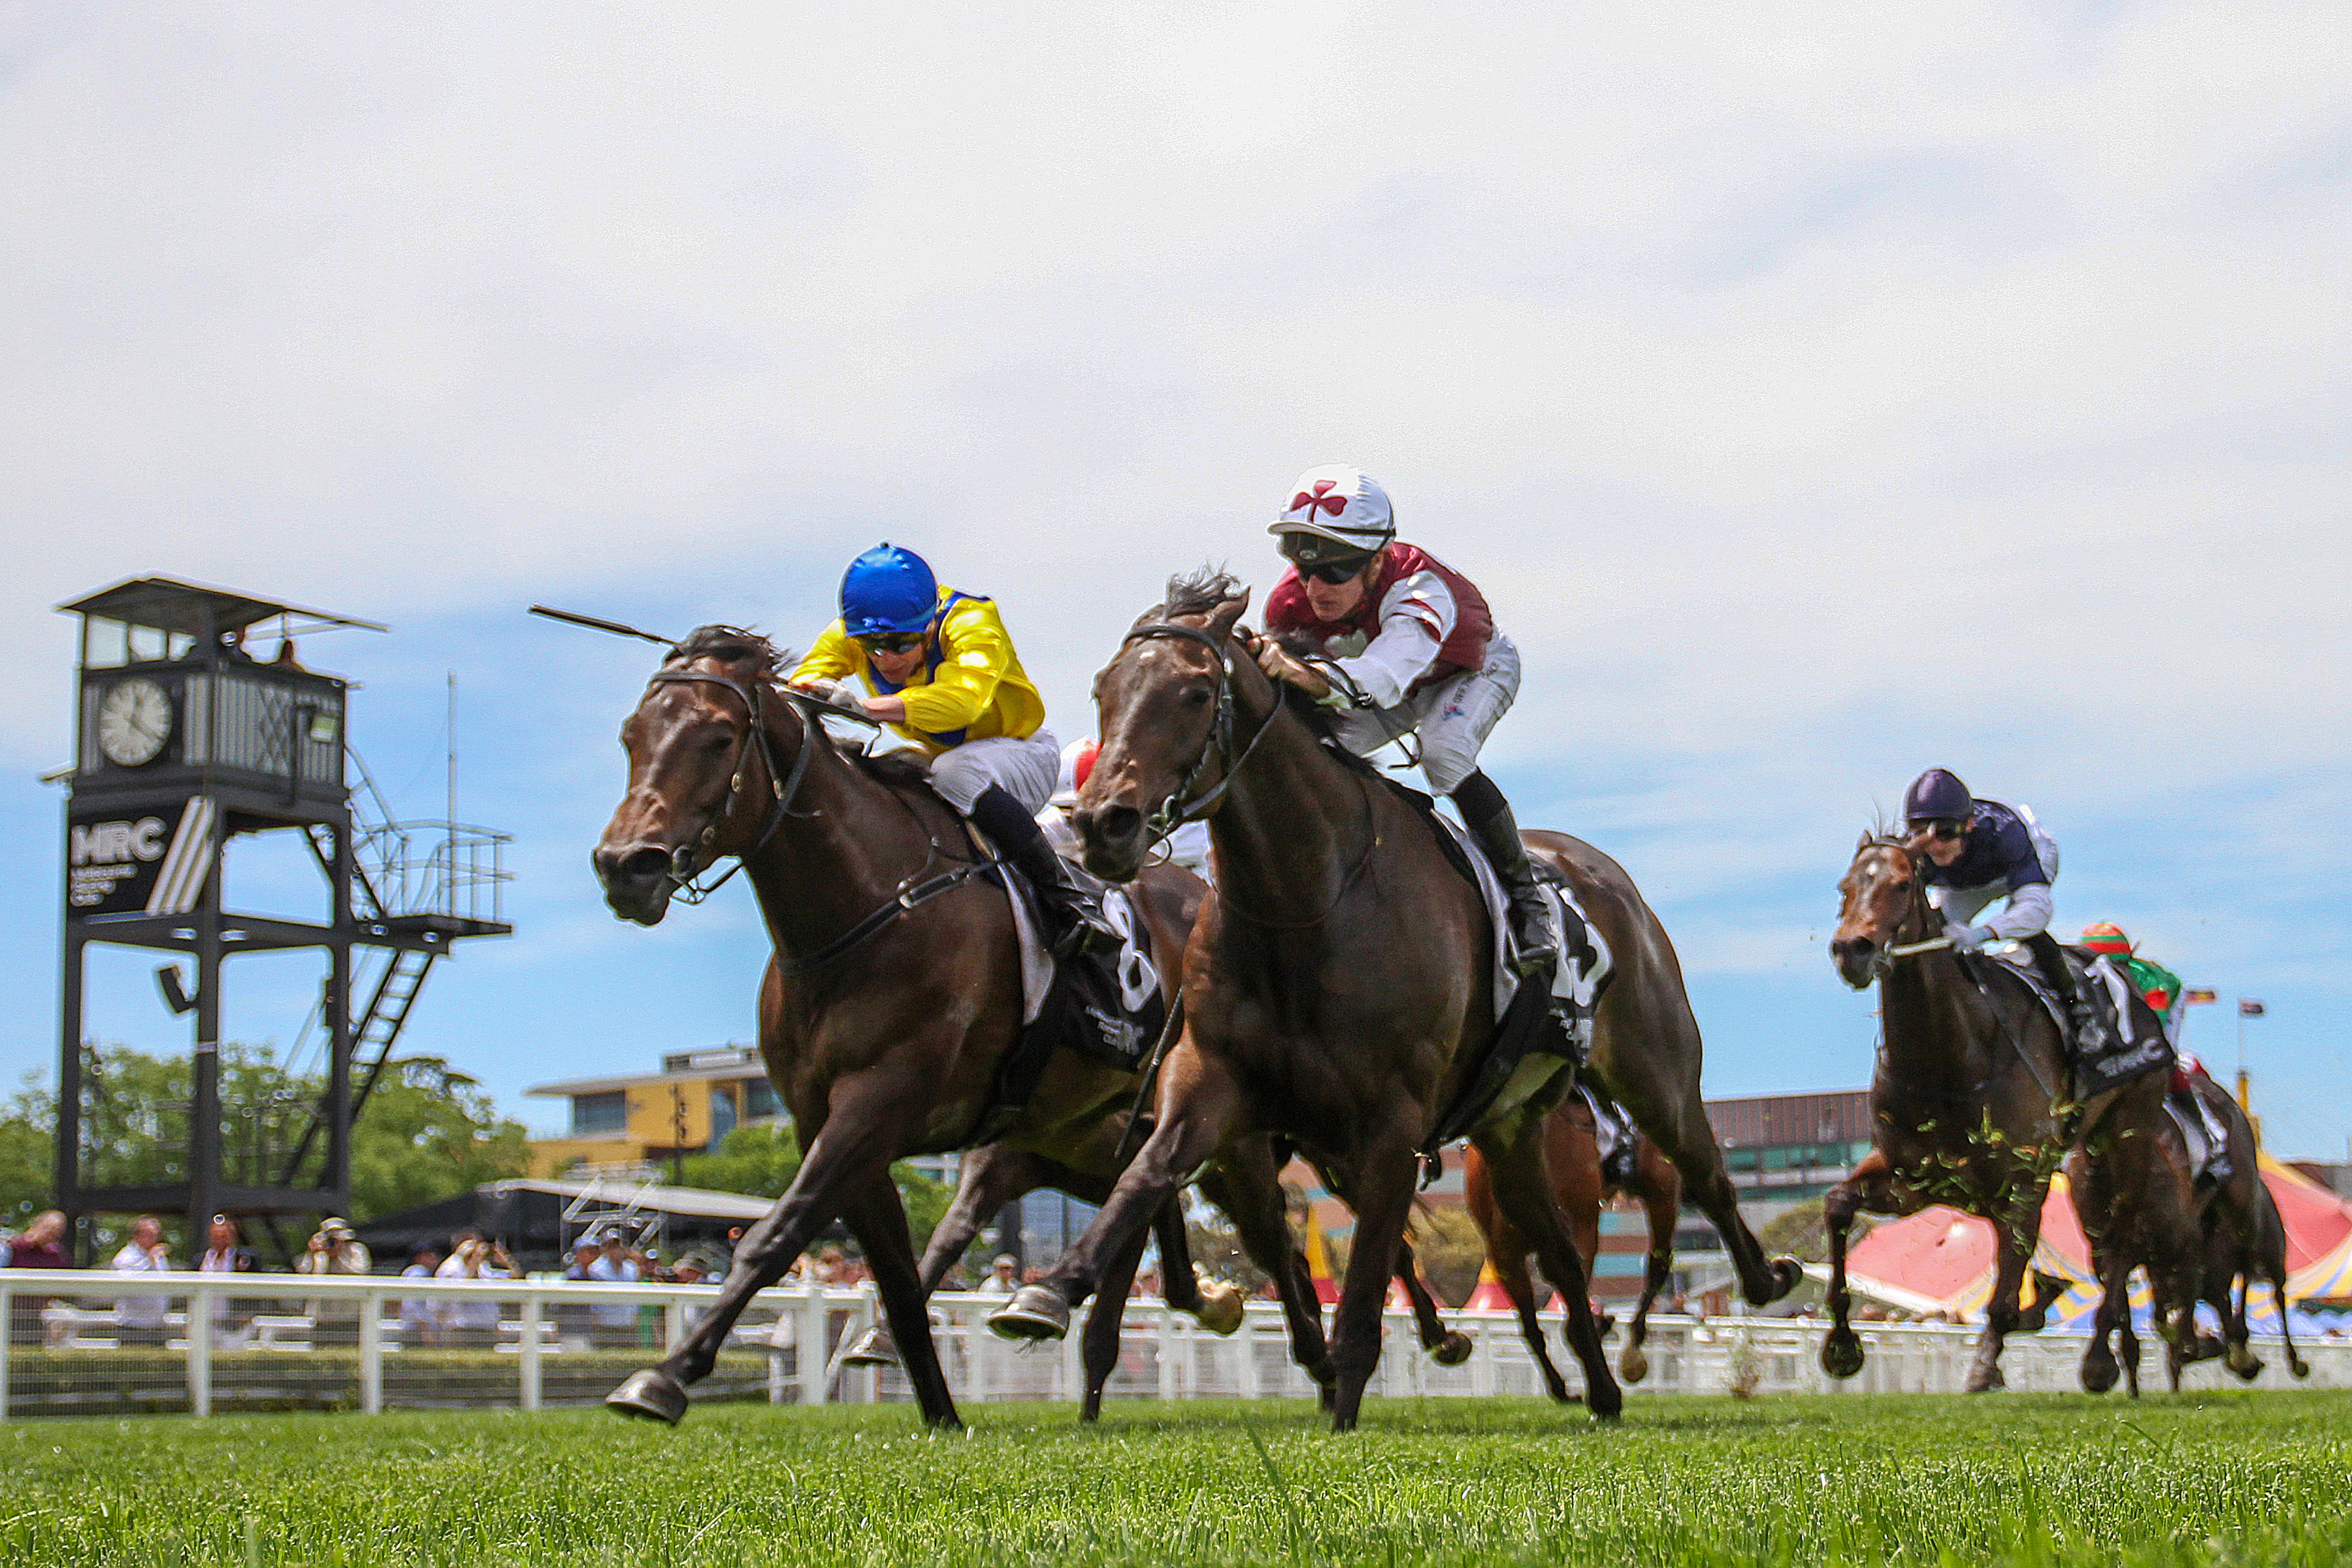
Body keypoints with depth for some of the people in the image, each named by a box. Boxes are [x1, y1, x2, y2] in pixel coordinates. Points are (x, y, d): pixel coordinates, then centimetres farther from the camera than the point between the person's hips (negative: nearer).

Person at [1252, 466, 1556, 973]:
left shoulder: (1420, 592, -47)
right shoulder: (1291, 603, -28)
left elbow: (1382, 675, -67)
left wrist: (1296, 671, -85)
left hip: (1474, 671, -5)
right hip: (1403, 688, 5)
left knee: (1443, 753, -36)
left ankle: (1525, 895, -20)